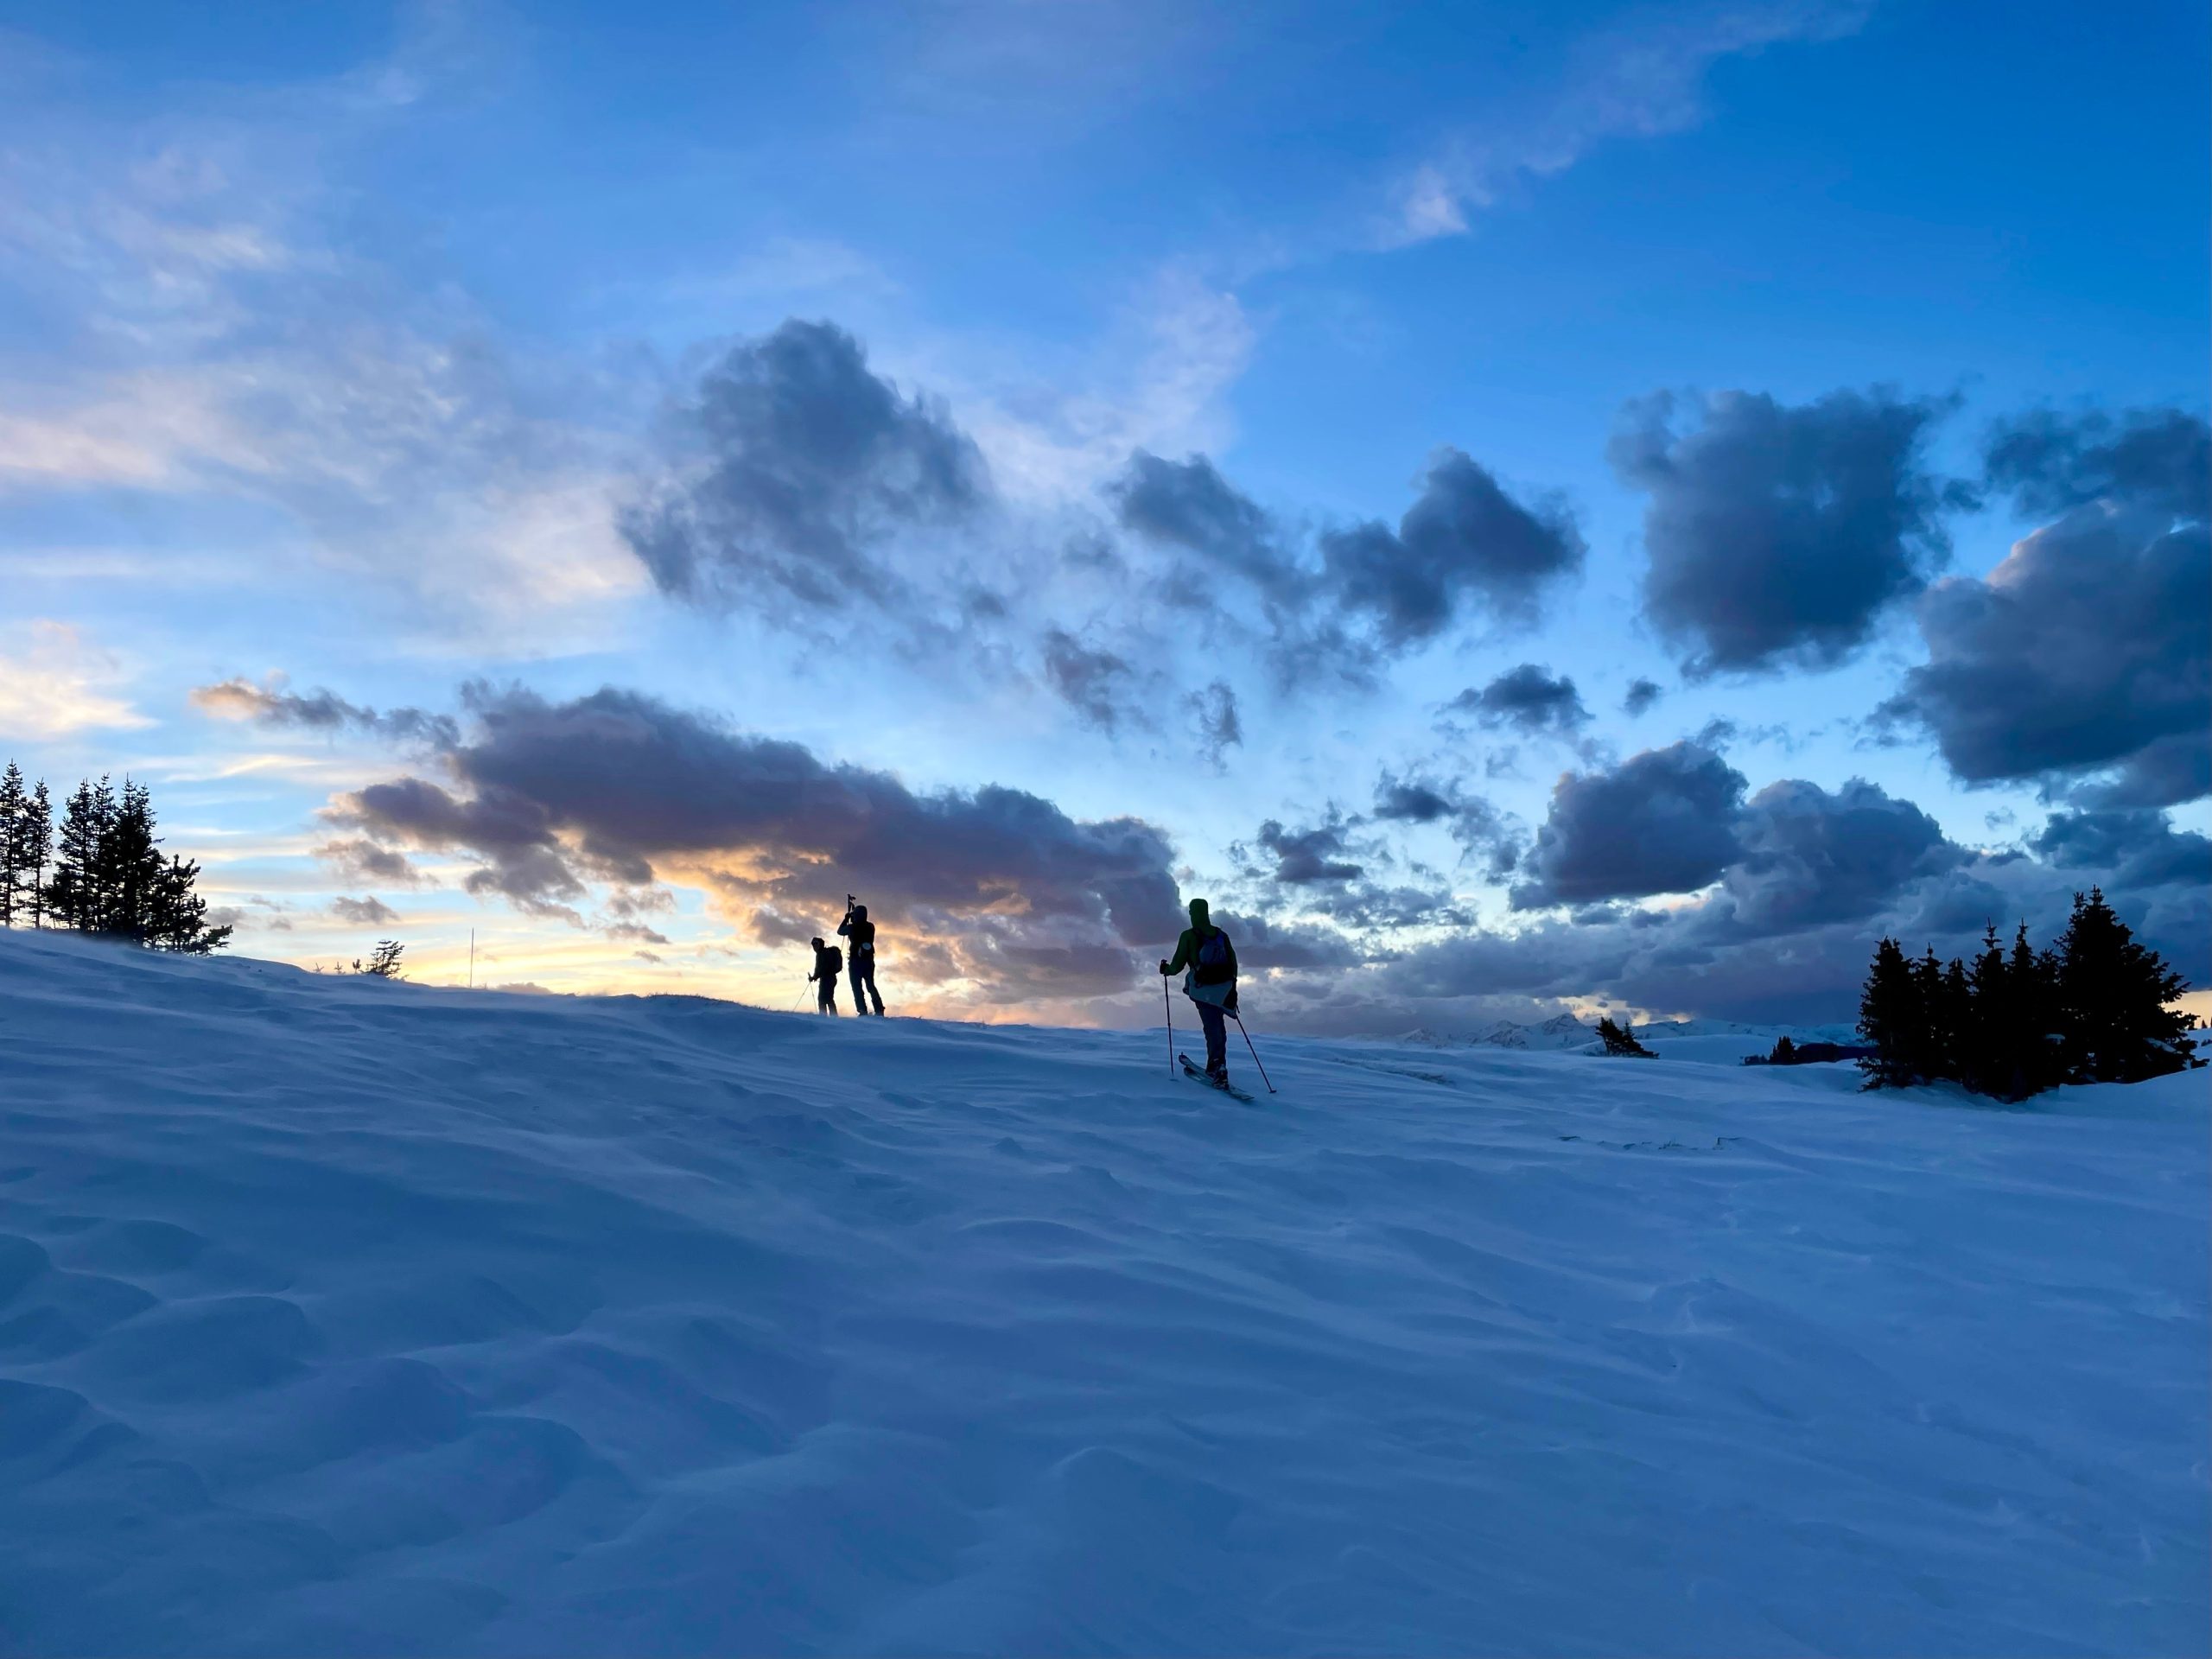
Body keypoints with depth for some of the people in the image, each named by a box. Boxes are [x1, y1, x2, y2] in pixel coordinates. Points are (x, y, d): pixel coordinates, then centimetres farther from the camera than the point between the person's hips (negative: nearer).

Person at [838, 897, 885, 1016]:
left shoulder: (852, 927, -10)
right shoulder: (871, 926, 2)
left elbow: (840, 931, 9)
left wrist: (846, 918, 21)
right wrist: (853, 920, 34)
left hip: (856, 961, -5)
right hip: (869, 960, 5)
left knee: (857, 987, 0)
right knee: (871, 986, 14)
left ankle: (863, 1012, -10)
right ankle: (879, 1011, 4)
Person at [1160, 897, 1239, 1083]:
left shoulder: (1188, 936, -4)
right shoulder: (1221, 935, 10)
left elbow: (1178, 964, 0)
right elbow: (1233, 962, 12)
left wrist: (1166, 969, 22)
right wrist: (1232, 987, 21)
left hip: (1203, 989, -4)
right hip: (1223, 988, 4)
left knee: (1213, 1029, -6)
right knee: (1218, 1027, 15)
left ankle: (1219, 1066, -17)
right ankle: (1214, 1067, 18)